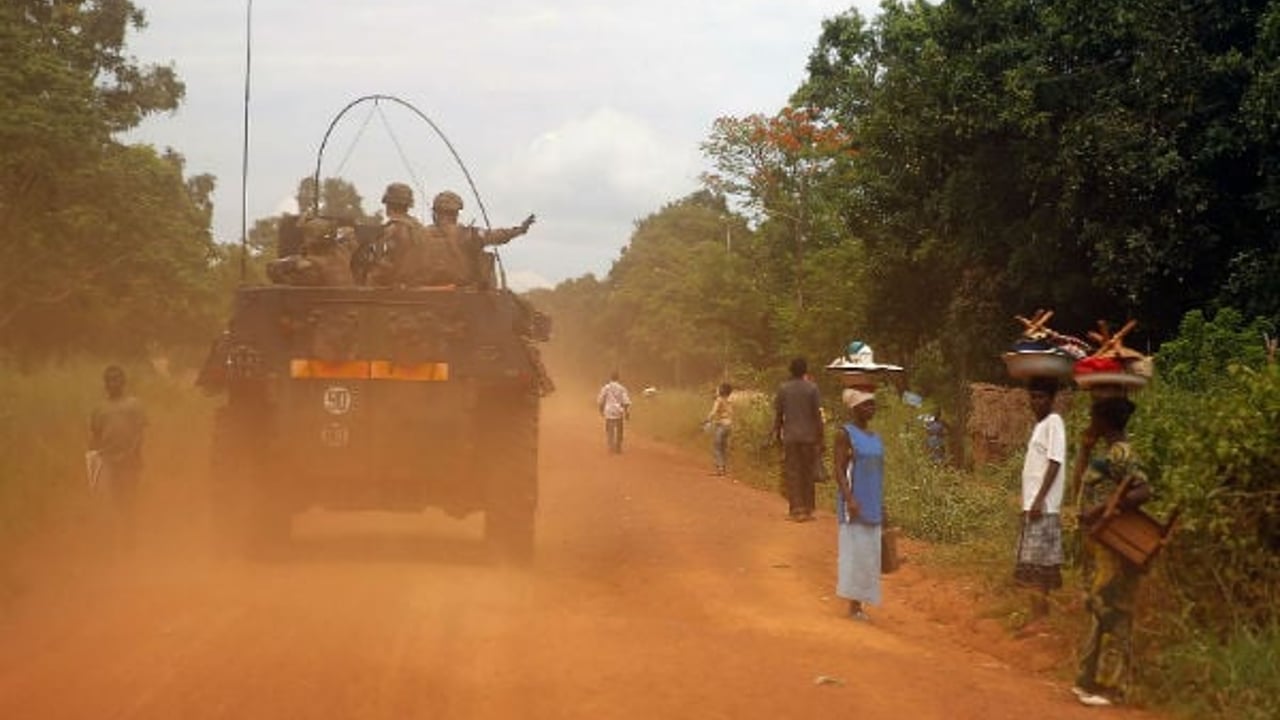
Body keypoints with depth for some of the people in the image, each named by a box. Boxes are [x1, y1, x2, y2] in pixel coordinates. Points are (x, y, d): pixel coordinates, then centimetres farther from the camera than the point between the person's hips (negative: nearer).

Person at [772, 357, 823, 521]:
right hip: (809, 436, 0)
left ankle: (796, 510, -5)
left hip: (790, 437, 0)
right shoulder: (812, 388, -3)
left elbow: (778, 414, 2)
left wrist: (776, 434, 13)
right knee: (808, 473, 9)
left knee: (792, 473, 3)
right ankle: (808, 509, 12)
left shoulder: (783, 389, 0)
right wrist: (820, 437, 3)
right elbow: (818, 414, -4)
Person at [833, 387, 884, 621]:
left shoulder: (875, 437, 12)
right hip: (854, 504, -7)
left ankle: (860, 603, 14)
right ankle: (854, 604, 0)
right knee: (854, 550, -5)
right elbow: (839, 470, -14)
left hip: (873, 505, 7)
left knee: (869, 553, 7)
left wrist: (882, 506, 17)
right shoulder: (845, 434, -8)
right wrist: (849, 499, -23)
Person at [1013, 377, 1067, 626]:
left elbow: (1055, 463, -16)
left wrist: (1039, 500, -20)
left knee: (1037, 562, -9)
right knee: (1033, 563, 9)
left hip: (1043, 505, -9)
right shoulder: (1039, 425, 18)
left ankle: (1038, 615, -8)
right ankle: (1039, 610, 12)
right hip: (1033, 503, 9)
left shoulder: (1054, 422, -8)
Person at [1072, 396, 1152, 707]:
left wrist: (1103, 510, -31)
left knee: (1110, 612, -4)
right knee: (1100, 610, 15)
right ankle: (1094, 679, 24)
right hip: (1100, 546, 10)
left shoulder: (1120, 454, -17)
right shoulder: (1111, 452, 13)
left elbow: (1143, 491, -27)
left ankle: (1108, 686, 3)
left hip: (1113, 549, -10)